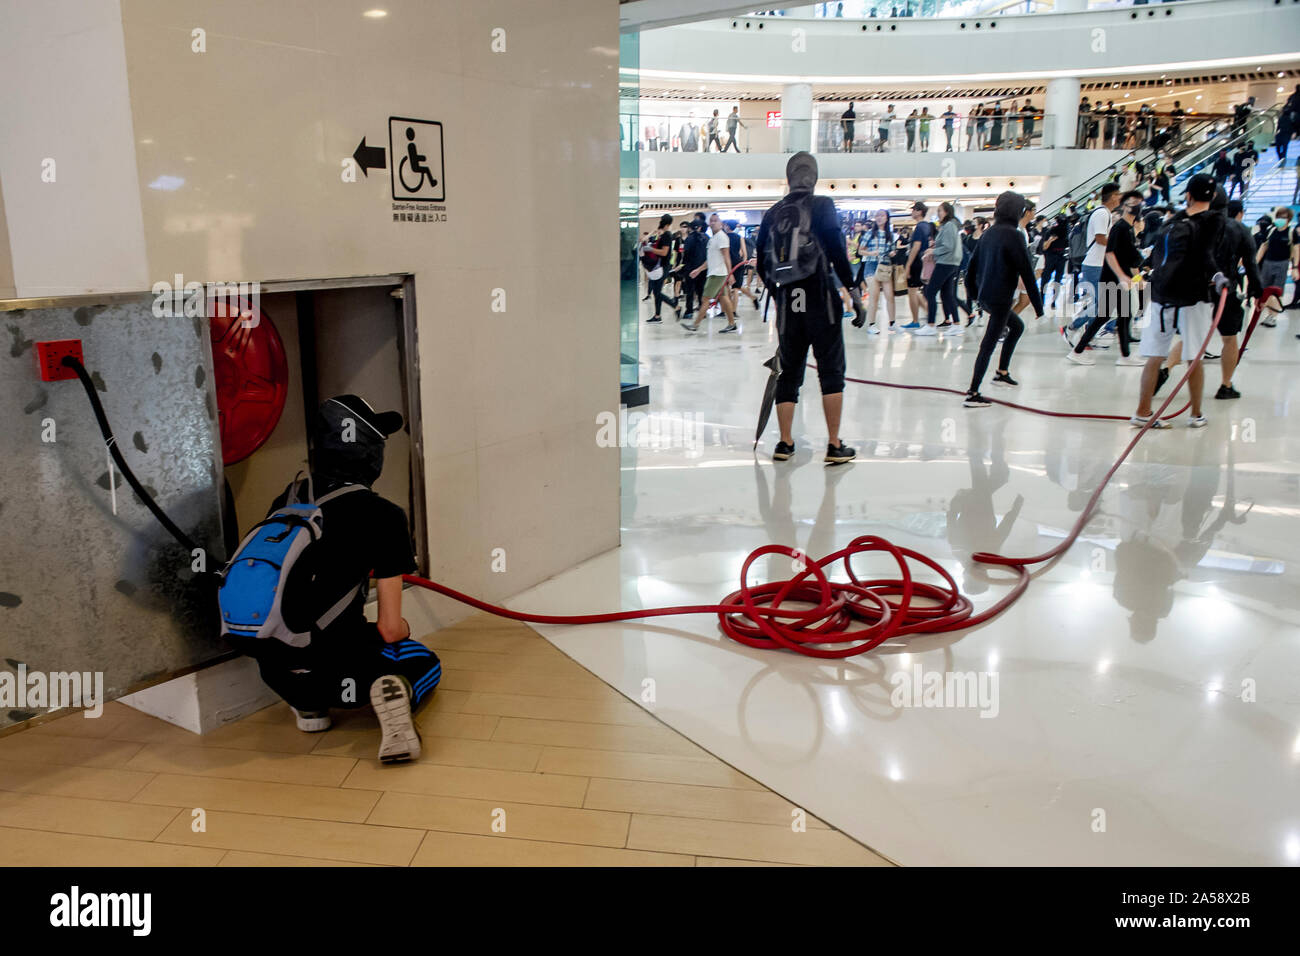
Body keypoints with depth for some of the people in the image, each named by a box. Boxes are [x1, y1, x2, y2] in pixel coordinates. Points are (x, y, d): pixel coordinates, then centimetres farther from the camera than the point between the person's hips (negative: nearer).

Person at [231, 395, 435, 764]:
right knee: (426, 665, 21)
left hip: (269, 659, 6)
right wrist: (400, 627, 17)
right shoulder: (383, 515, -11)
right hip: (329, 649, -5)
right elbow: (390, 629, -9)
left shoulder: (284, 501, 6)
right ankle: (388, 688, -14)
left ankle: (306, 700, 13)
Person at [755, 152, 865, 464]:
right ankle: (834, 446, 1)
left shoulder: (772, 215, 9)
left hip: (788, 305, 4)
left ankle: (785, 443, 14)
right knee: (831, 371, 3)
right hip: (821, 302, -4)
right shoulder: (821, 206, -5)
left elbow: (762, 265, 14)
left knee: (789, 373, 12)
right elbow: (836, 252, -13)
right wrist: (853, 292, -7)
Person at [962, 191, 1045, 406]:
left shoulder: (988, 233, 9)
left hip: (984, 296, 8)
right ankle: (972, 394, -4)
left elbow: (972, 265, 13)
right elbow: (1026, 271, -14)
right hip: (1000, 298, -8)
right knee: (988, 345, -5)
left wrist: (971, 293, 24)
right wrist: (1038, 305, -9)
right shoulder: (1013, 235, -14)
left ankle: (1002, 372, 31)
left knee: (1017, 326, 27)